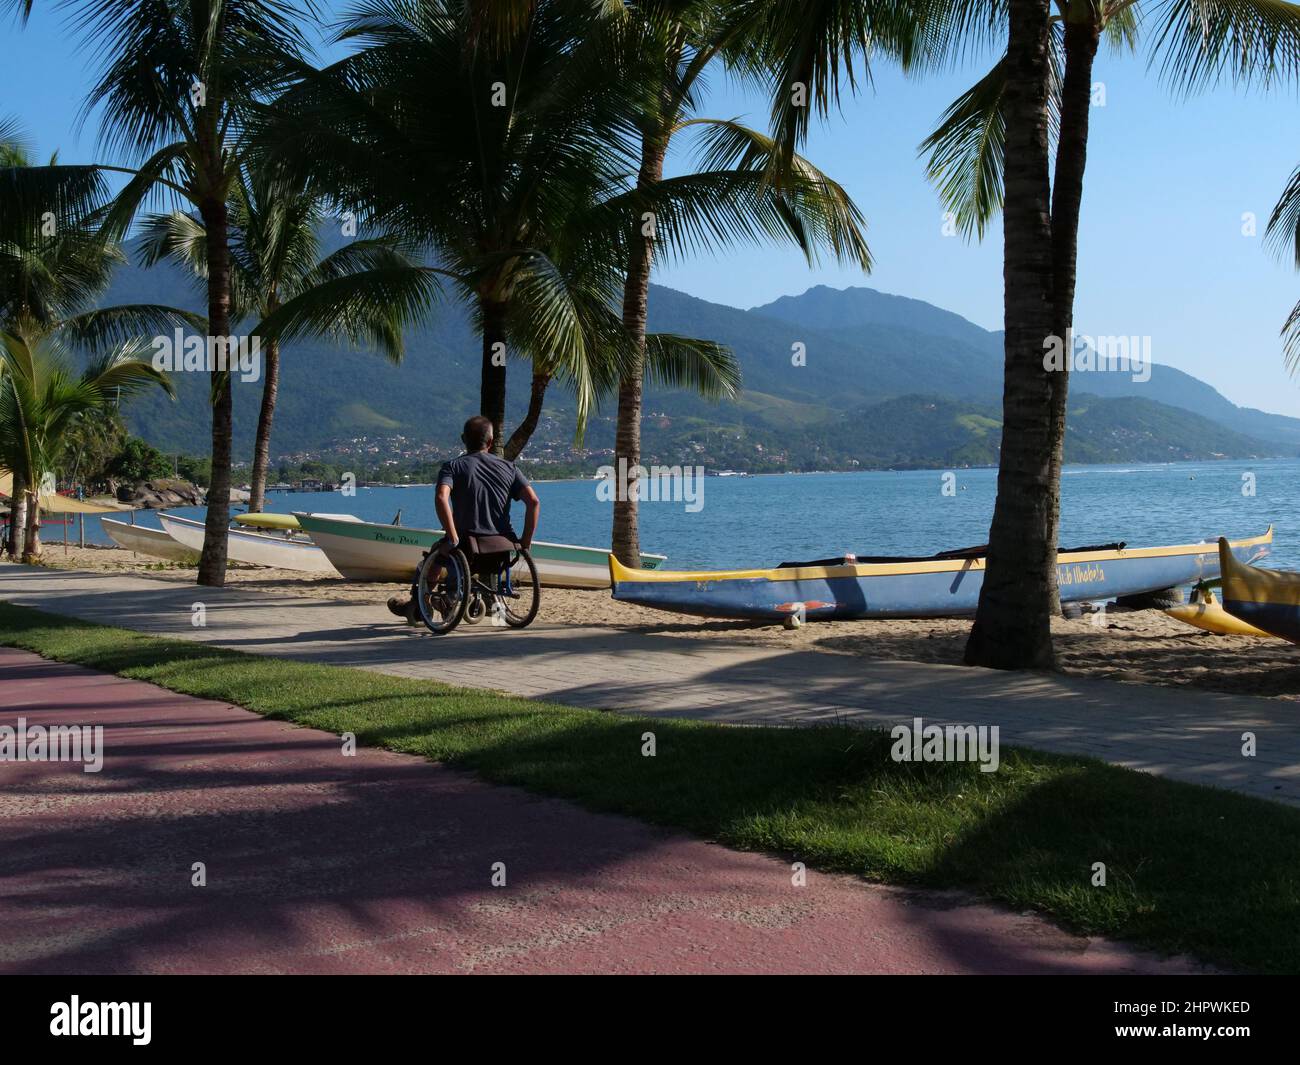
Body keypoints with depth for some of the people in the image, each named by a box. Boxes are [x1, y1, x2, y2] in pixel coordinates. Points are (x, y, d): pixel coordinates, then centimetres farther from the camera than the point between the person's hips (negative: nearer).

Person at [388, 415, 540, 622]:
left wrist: (453, 537, -17)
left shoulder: (453, 467, 0)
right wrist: (526, 541, 1)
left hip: (468, 543, -3)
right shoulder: (508, 467, 7)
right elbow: (534, 502, -5)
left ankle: (417, 607, 43)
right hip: (503, 546, 3)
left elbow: (441, 498, -21)